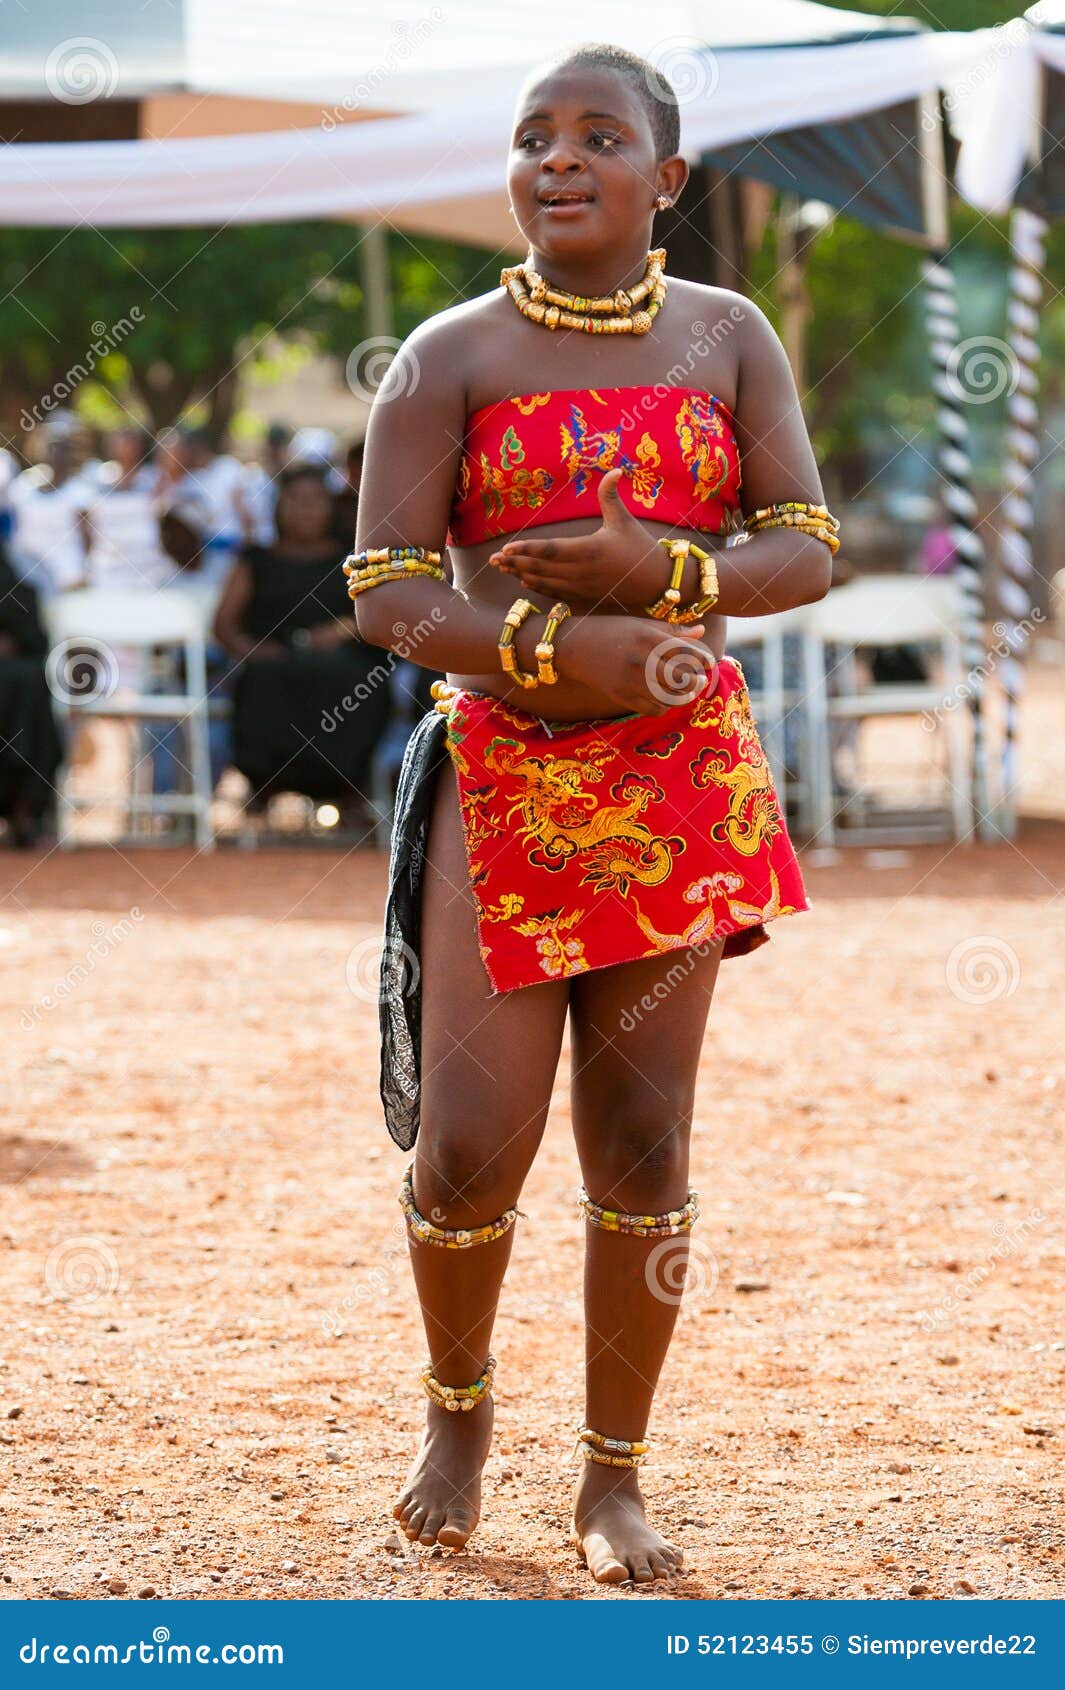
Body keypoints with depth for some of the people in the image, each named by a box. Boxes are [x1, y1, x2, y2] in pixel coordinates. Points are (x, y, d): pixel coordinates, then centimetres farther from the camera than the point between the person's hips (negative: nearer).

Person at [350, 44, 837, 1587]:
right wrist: (558, 651, -21)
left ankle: (615, 1476, 14)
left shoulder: (728, 338, 5)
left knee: (641, 1140, 1)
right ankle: (459, 1405, 24)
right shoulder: (453, 357, -2)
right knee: (471, 1143, -5)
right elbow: (386, 593, -7)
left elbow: (807, 551, 2)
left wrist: (658, 572, -16)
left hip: (682, 772, 1)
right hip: (502, 774, -1)